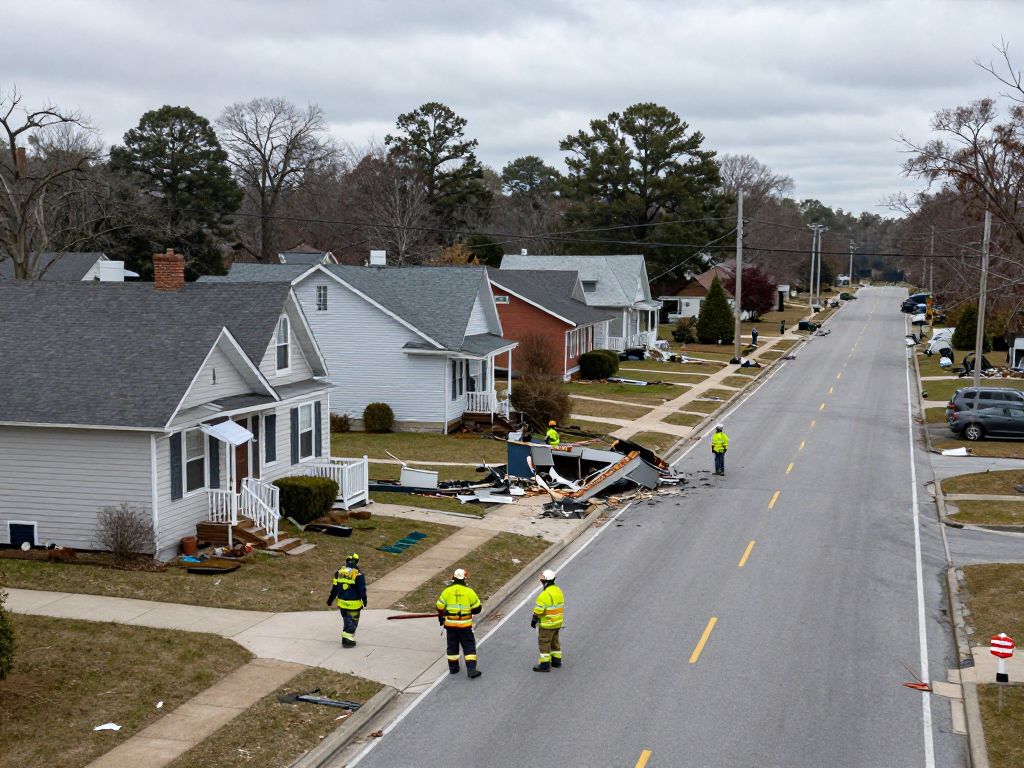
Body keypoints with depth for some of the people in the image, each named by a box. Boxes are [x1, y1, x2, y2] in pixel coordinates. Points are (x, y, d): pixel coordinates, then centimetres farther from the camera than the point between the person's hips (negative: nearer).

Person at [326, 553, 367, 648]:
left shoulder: (339, 572, 0)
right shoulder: (358, 575, -16)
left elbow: (334, 588, 7)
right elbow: (362, 590, -11)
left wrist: (330, 600, 16)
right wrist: (364, 601, 4)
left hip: (342, 602, 5)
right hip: (353, 604, -5)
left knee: (346, 620, 20)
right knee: (352, 622, 8)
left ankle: (346, 637, 25)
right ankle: (347, 640, 7)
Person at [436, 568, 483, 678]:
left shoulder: (447, 591, -4)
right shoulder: (469, 592, -8)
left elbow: (440, 607, 0)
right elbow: (477, 608, -1)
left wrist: (441, 619, 17)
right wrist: (471, 611, 21)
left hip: (450, 624, 2)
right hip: (465, 624, -2)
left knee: (452, 645, 17)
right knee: (469, 646, 4)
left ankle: (453, 667, 24)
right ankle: (471, 669, -2)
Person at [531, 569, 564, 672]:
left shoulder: (545, 594, -25)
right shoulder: (558, 591, 3)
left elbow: (538, 610, -21)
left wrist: (534, 620, -7)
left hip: (547, 624, -9)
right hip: (558, 622, 9)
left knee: (544, 642, 2)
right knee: (554, 641, 21)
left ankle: (545, 664, 5)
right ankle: (556, 660, 31)